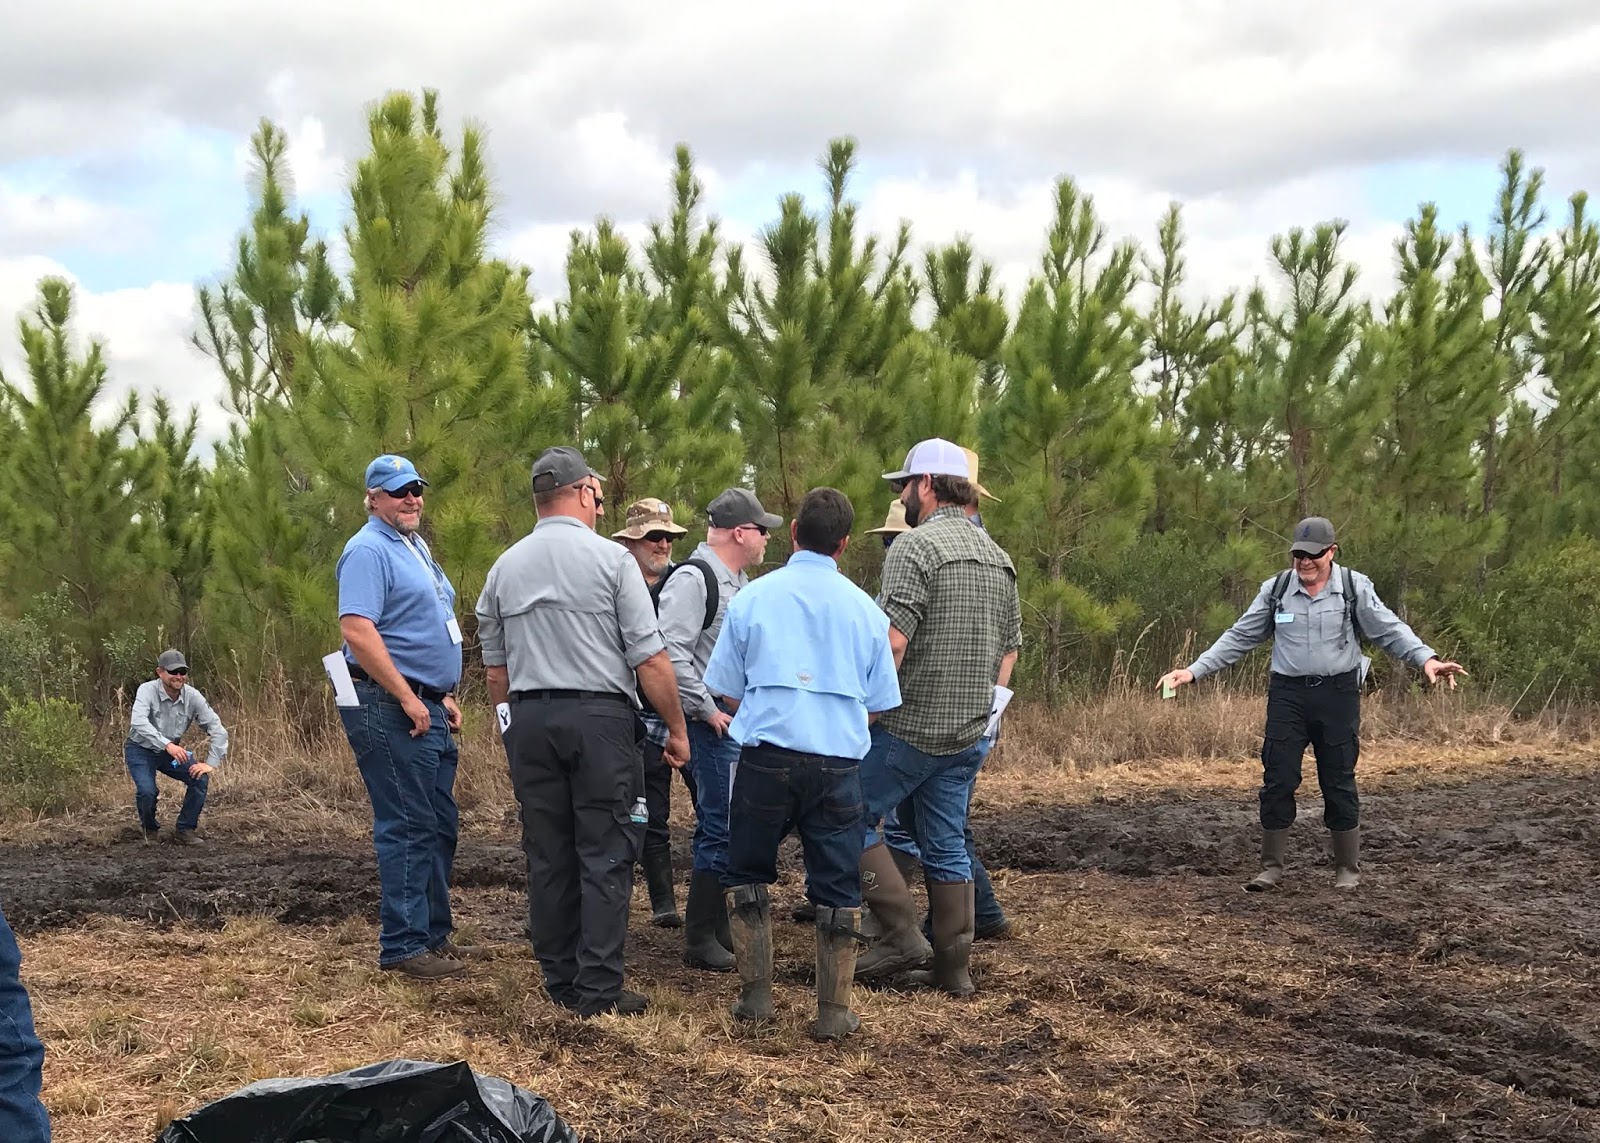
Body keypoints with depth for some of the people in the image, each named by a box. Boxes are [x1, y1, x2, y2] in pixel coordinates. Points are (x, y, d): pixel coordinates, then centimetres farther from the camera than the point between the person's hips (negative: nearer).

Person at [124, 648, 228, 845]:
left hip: (172, 751, 4)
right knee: (147, 791, -26)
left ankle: (185, 830, -2)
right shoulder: (147, 691, -24)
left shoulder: (192, 696, -14)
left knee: (200, 778, -18)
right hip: (140, 749, -4)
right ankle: (149, 829, 7)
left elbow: (218, 730, -12)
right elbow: (139, 723, -42)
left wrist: (212, 763, -23)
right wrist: (167, 744, -54)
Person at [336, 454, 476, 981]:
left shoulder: (415, 548, 20)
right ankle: (402, 946, -2)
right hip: (390, 708, -10)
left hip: (427, 707, 10)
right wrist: (408, 699, -23)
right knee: (407, 828, -7)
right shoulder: (369, 551, -11)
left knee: (440, 825, 13)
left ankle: (434, 935, 23)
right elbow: (356, 629, -23)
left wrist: (445, 697, 21)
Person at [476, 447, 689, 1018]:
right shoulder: (610, 559, -5)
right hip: (599, 716, -5)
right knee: (604, 856, -1)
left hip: (528, 718, 5)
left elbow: (495, 671, 15)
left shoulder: (504, 568, 10)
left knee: (548, 857, 10)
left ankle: (559, 982, 16)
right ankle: (599, 989, -2)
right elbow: (651, 659, -8)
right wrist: (676, 730, 1)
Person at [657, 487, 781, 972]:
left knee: (733, 830, 14)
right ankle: (700, 941, 0)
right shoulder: (693, 579, -14)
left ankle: (722, 929, 24)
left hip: (746, 726, 10)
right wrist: (706, 710, -19)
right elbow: (670, 652, -23)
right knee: (722, 831, -8)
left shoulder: (739, 582, 18)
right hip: (716, 727, -10)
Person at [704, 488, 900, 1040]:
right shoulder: (864, 608, 7)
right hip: (840, 761, 1)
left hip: (766, 755, -1)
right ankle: (834, 1010, 9)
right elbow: (876, 705, 11)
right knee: (837, 888, 7)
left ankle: (756, 993, 15)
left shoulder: (753, 597, 3)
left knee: (747, 875, 16)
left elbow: (727, 691, 6)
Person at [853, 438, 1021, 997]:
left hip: (910, 727, -8)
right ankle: (954, 968, 15)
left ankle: (902, 934, 0)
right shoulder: (998, 556, 13)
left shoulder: (915, 546, -13)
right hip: (968, 734, 8)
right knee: (946, 846, 13)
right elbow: (1010, 647, 18)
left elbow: (893, 640, -22)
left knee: (854, 818, 6)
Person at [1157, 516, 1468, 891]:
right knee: (1277, 780, -1)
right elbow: (1239, 637, 6)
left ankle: (1347, 870, 17)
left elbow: (1390, 630, -5)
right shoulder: (1275, 589, 3)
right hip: (1287, 694, 2)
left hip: (1338, 694, -1)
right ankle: (1272, 866, 10)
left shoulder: (1355, 588, -2)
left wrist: (1427, 659, -22)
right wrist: (1193, 671, -1)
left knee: (1339, 783, 5)